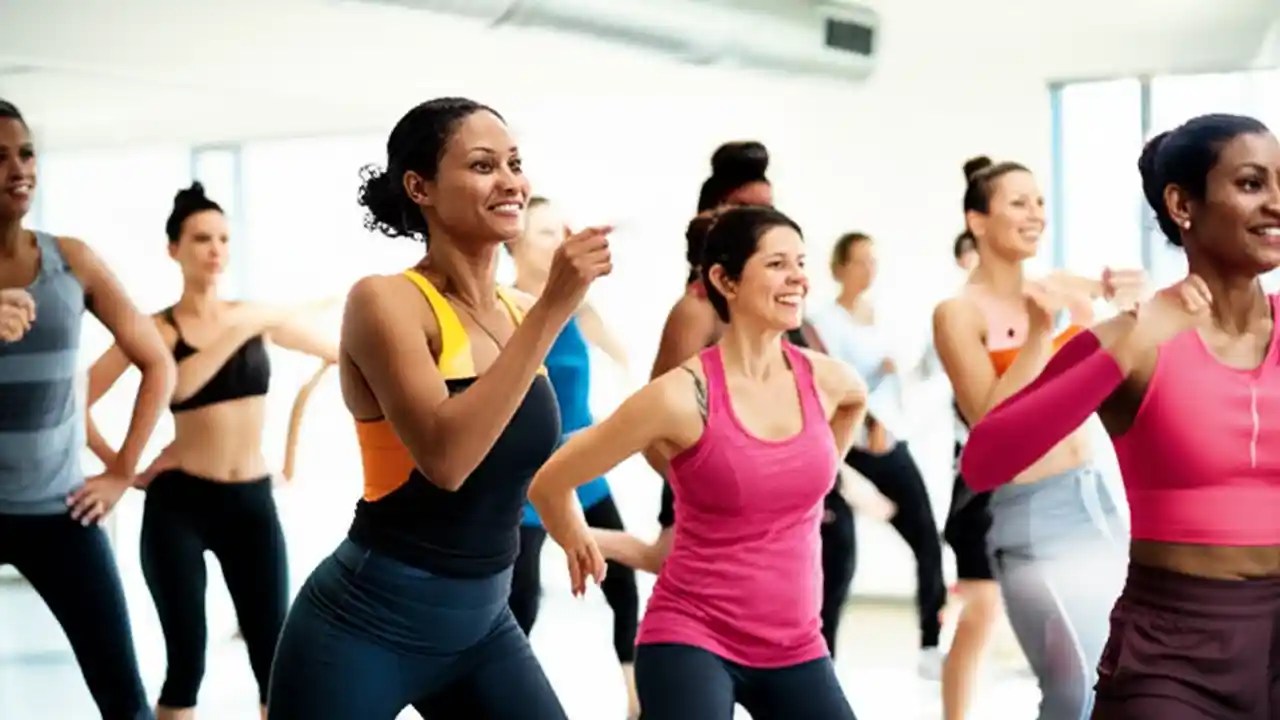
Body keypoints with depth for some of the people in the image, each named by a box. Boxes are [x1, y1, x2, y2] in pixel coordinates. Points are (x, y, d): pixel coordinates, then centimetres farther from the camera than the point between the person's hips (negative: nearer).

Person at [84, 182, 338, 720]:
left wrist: (299, 417, 12)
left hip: (252, 501, 3)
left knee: (274, 659, 0)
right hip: (179, 503, -3)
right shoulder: (158, 329, -5)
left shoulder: (256, 317, 5)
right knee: (187, 658, 0)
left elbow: (337, 355, 18)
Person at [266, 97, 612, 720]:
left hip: (483, 624, 6)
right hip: (367, 626, -6)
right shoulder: (386, 300, -16)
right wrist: (551, 311, -29)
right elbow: (444, 456, -30)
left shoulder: (522, 313, 4)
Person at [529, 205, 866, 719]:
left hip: (794, 645, 6)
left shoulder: (823, 381, 0)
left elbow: (857, 399, 30)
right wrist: (582, 549, 9)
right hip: (692, 637, -6)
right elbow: (549, 484, -8)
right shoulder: (684, 395, -16)